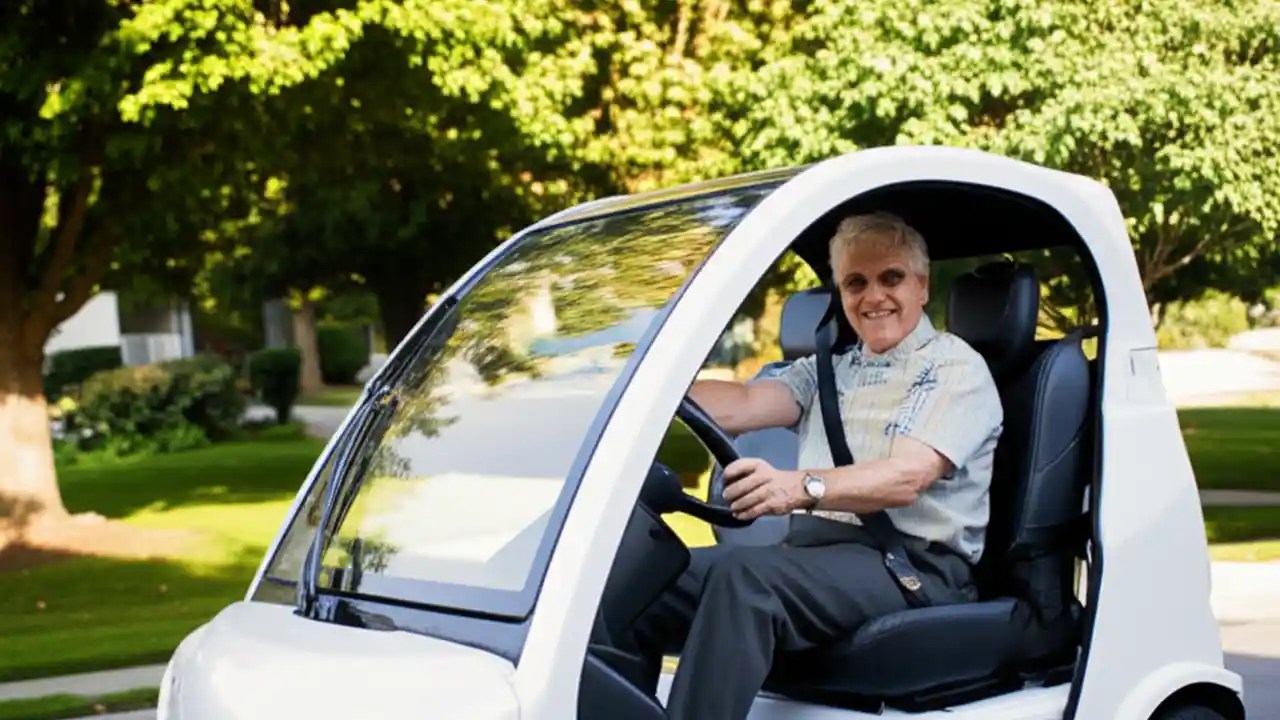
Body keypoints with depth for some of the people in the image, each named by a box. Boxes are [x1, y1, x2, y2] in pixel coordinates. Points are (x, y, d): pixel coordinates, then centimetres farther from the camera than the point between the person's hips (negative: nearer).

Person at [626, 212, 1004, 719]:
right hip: (814, 551, 7)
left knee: (742, 578, -33)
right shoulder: (829, 370, 22)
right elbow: (739, 407, 5)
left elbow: (907, 477, -17)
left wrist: (801, 487, -35)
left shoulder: (954, 367, 0)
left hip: (910, 562, -6)